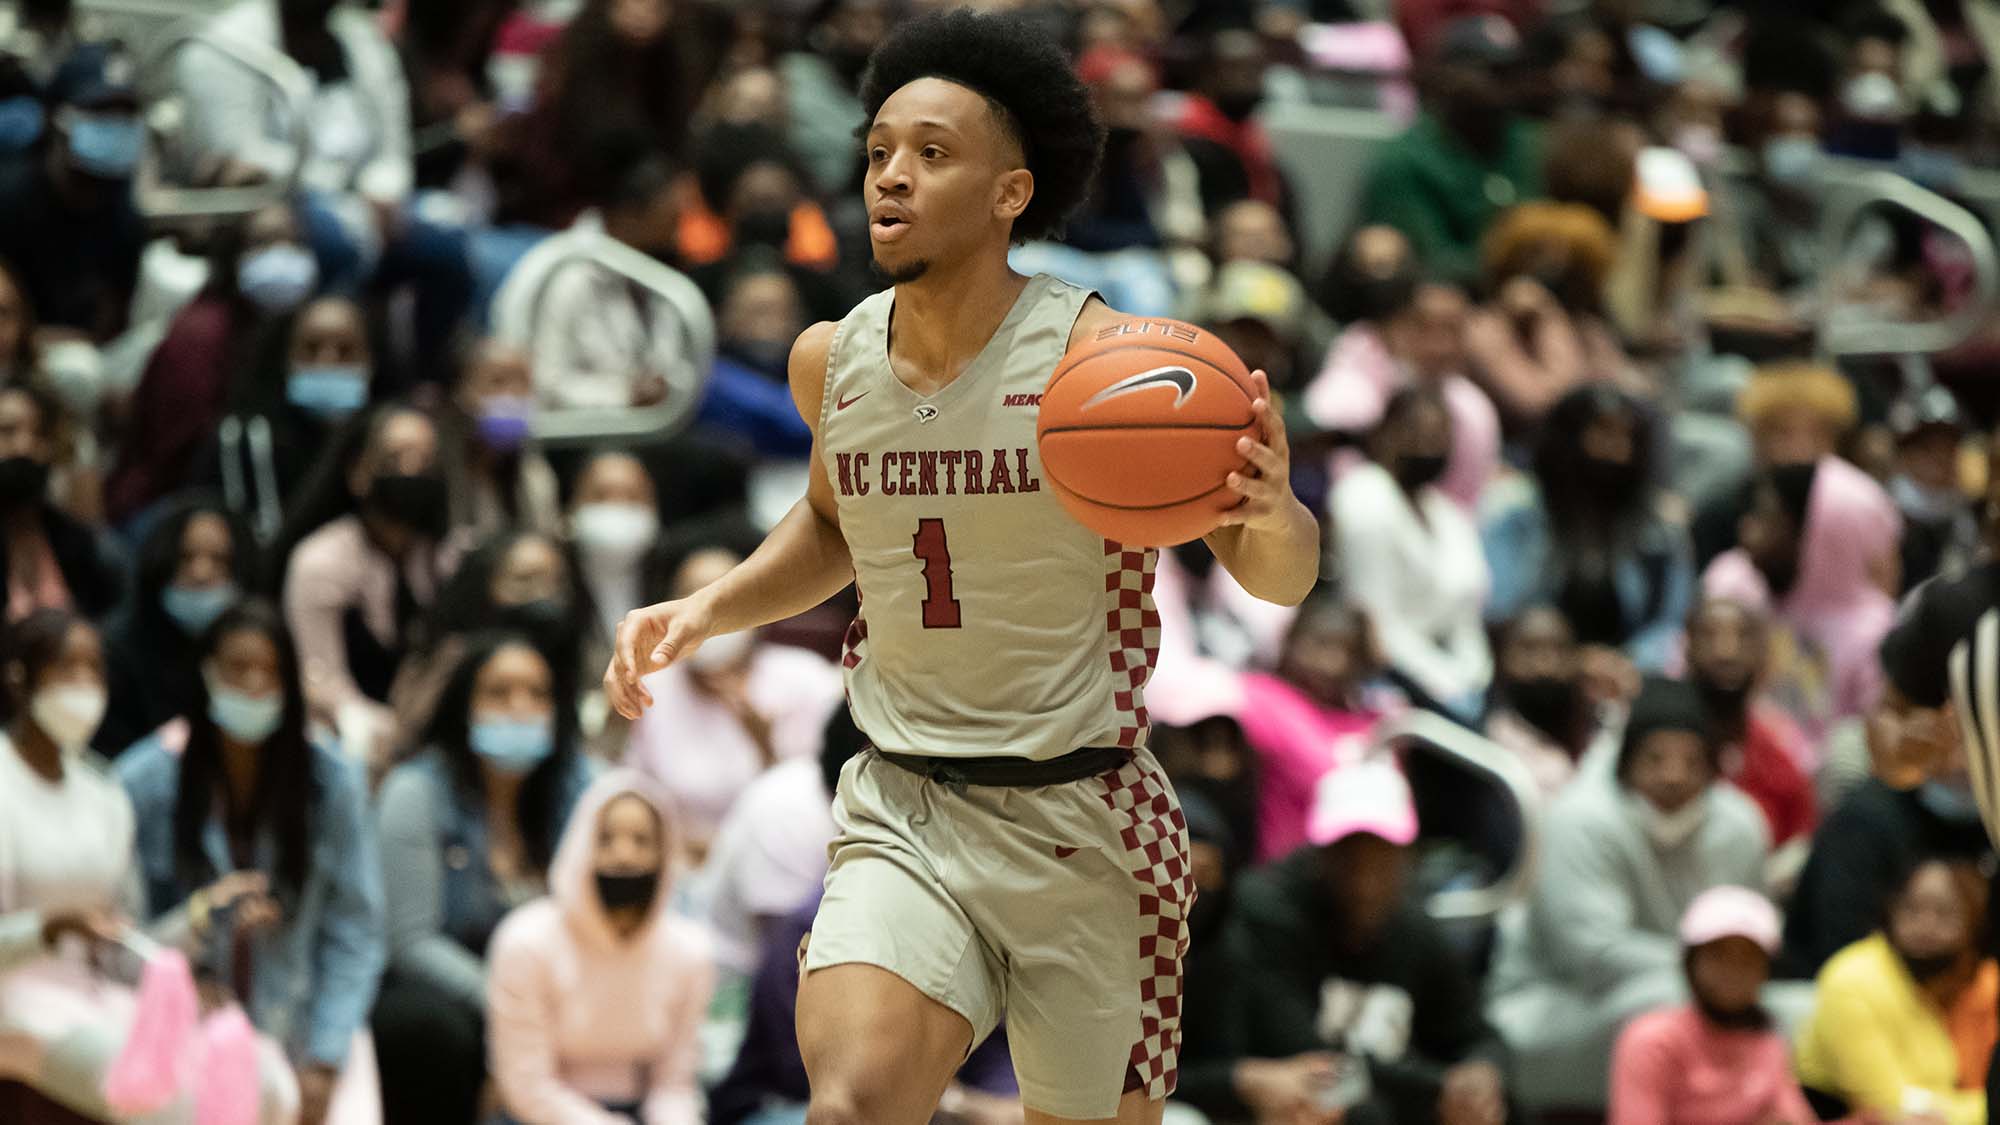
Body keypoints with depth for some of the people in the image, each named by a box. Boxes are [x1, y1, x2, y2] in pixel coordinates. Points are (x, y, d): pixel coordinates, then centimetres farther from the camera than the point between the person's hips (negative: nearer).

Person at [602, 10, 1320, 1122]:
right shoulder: (831, 361, 3)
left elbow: (1279, 575, -6)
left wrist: (1270, 511, -30)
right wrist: (704, 611, 9)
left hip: (1081, 819, -2)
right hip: (903, 813, 2)